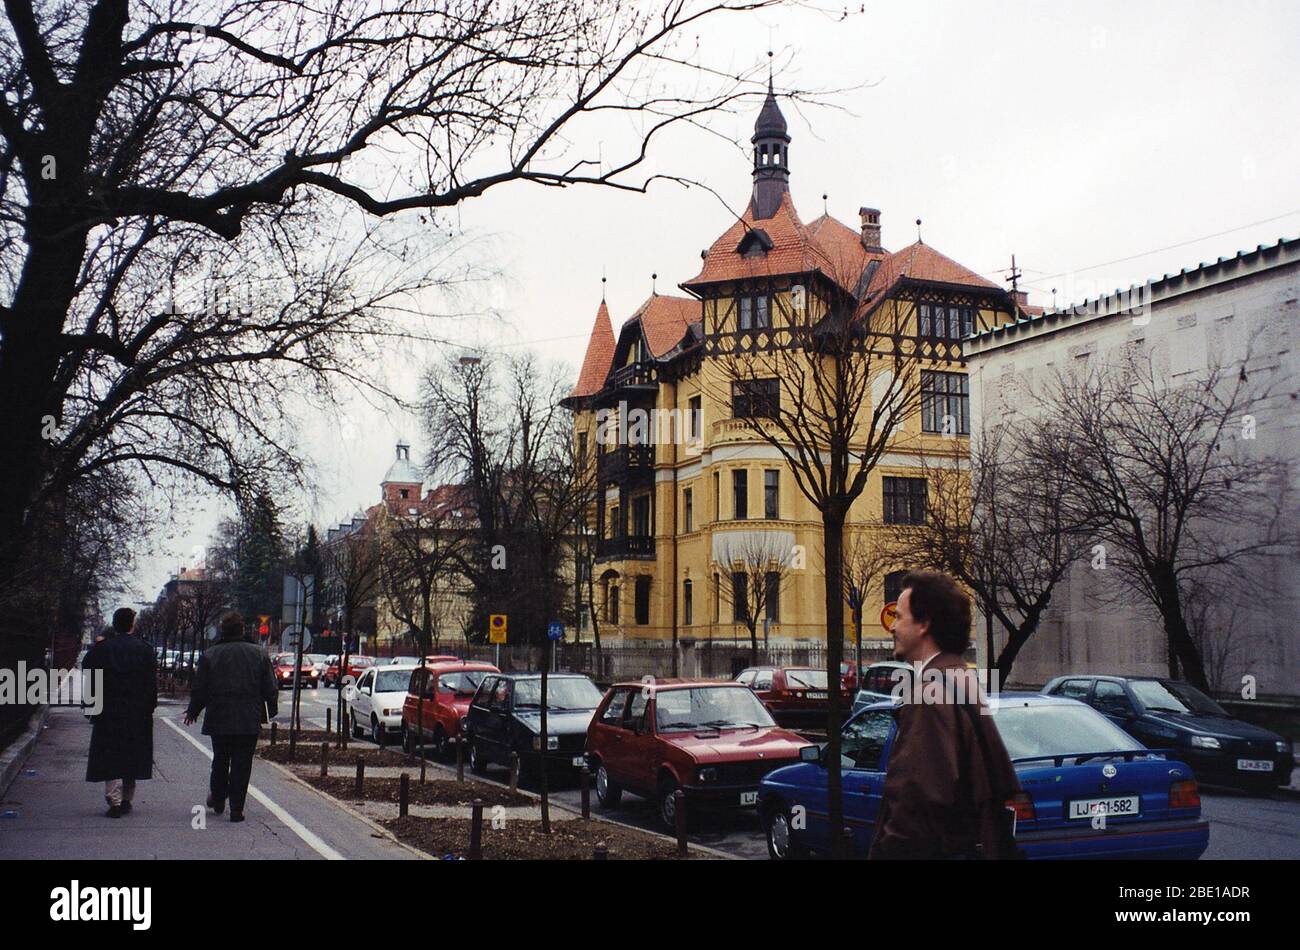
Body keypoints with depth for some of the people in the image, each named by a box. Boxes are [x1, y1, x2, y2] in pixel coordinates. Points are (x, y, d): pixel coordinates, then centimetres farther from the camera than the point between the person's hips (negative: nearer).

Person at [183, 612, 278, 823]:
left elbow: (199, 689, 1)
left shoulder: (209, 655, -2)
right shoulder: (259, 654, -1)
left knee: (220, 760, 19)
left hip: (218, 719, 1)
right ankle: (236, 809, 1)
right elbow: (271, 689, 2)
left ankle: (218, 799, 30)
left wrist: (192, 712, 18)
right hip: (249, 721, -1)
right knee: (242, 764, 3)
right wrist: (269, 711, 18)